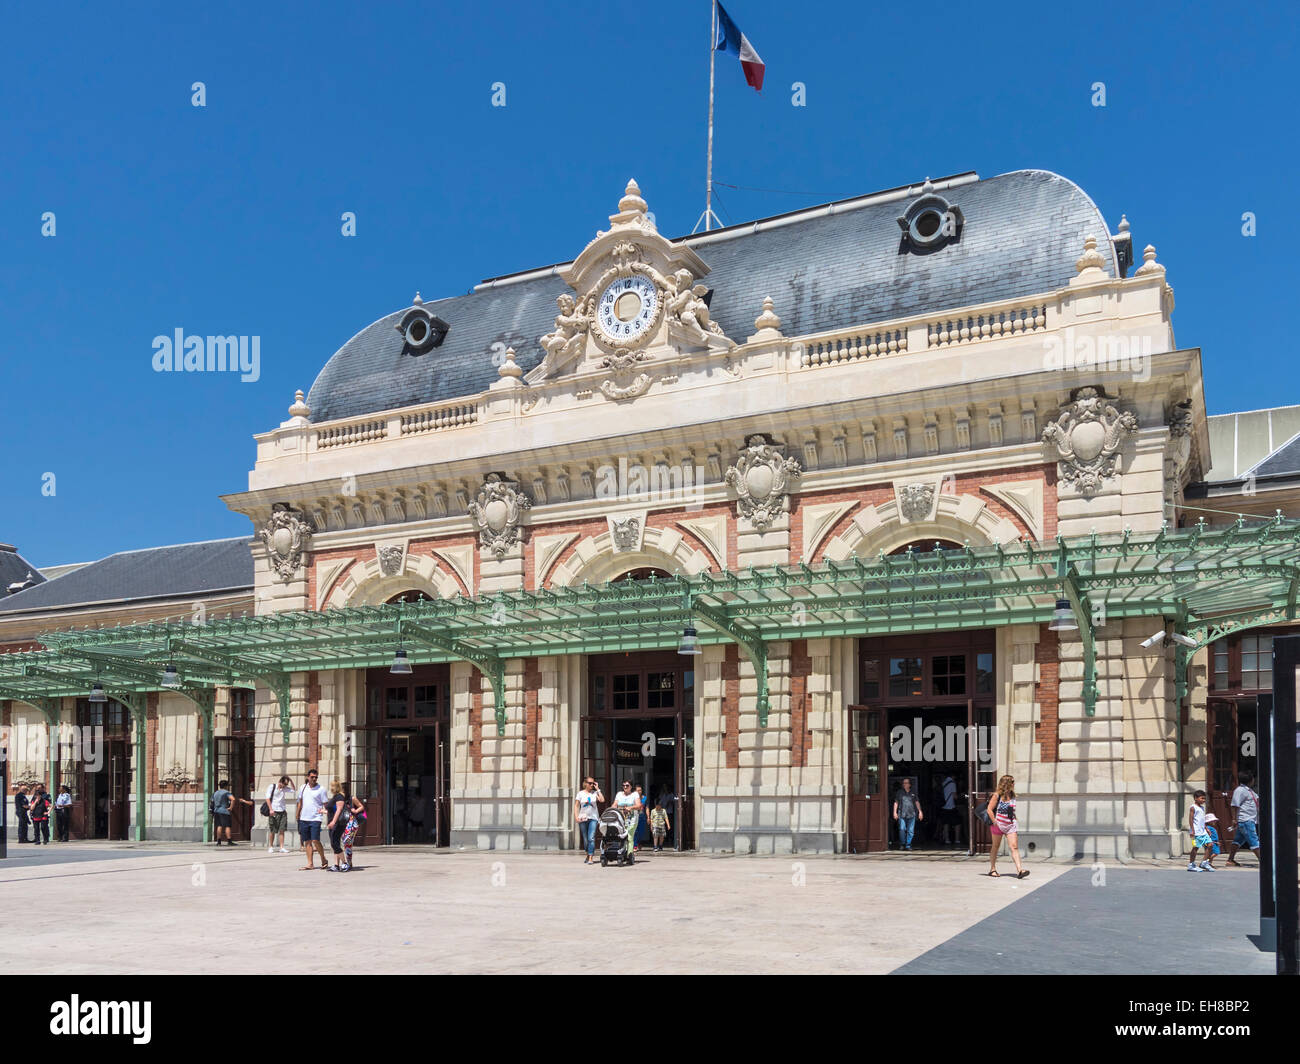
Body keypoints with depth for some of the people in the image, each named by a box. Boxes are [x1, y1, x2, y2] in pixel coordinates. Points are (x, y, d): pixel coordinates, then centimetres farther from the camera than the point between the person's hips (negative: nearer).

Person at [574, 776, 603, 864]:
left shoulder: (595, 793, 4)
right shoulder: (581, 793, 6)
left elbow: (602, 800, -12)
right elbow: (576, 805, 6)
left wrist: (597, 789, -7)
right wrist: (576, 816, -6)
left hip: (593, 818, -1)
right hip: (583, 818, 1)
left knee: (591, 838, -12)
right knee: (585, 839, 8)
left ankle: (590, 858, -13)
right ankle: (588, 854, 27)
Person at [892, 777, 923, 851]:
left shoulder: (913, 793, 12)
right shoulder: (900, 792, 9)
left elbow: (917, 802, 15)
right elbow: (896, 803, 9)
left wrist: (920, 812, 6)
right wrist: (895, 812, 2)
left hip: (911, 814, 2)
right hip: (902, 814, -2)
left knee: (910, 831, -1)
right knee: (902, 829, -12)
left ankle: (908, 845, 9)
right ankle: (902, 844, 5)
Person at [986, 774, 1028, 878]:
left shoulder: (1012, 796, 9)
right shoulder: (997, 796, -8)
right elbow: (989, 810, -9)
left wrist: (1014, 821, 10)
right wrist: (995, 822, -13)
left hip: (1011, 825, 4)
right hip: (998, 825, -4)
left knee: (1014, 847, -8)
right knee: (995, 847, 8)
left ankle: (1019, 870, -16)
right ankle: (992, 869, 19)